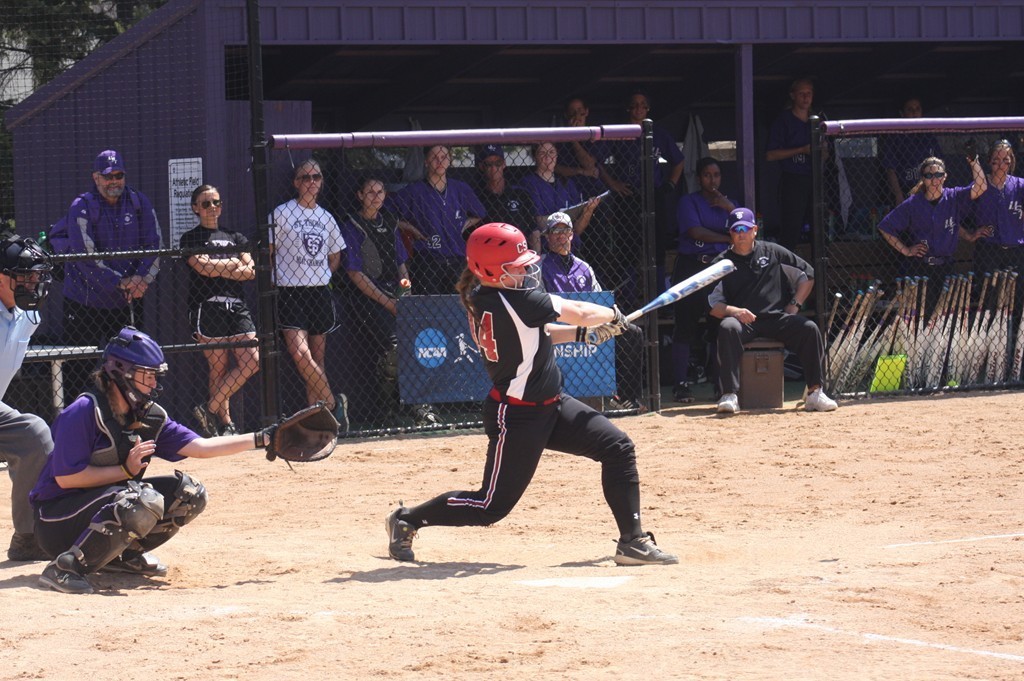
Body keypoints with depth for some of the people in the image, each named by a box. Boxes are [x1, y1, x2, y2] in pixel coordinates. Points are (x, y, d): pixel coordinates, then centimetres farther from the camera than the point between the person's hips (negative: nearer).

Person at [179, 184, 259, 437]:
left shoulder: (234, 237, 20)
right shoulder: (191, 239, 7)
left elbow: (251, 271, 7)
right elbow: (203, 267, -11)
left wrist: (219, 270, -6)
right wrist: (234, 263, 1)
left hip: (237, 306, 5)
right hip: (207, 308, -4)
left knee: (252, 361, -10)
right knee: (218, 367, -5)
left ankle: (209, 409, -2)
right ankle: (226, 423, 1)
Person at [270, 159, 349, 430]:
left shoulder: (326, 217, 12)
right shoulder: (282, 214, -2)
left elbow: (335, 257, 23)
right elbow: (267, 253, -2)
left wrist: (320, 277, 11)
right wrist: (272, 286, -6)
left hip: (320, 292, 5)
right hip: (290, 293, -5)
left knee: (318, 358, 5)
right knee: (300, 352, -20)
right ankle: (333, 402, -7)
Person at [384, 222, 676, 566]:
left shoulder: (481, 299, 2)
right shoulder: (518, 300, -25)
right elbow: (581, 313, -15)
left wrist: (582, 332, 5)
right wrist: (613, 316, 5)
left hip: (549, 406, 10)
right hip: (517, 417, -10)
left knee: (618, 447, 2)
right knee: (492, 505, 0)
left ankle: (633, 541, 3)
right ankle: (407, 520, 19)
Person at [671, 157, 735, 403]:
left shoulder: (728, 203, 18)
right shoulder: (689, 202, 4)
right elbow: (695, 231, -11)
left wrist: (730, 208, -5)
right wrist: (727, 238, -9)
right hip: (692, 267, -4)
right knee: (686, 325, -10)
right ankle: (681, 383, -11)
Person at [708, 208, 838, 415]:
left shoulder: (772, 252, 13)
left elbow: (808, 274, 18)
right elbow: (713, 305, 2)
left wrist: (795, 304, 6)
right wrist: (734, 311, -18)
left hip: (776, 318, 2)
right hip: (742, 320, -2)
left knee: (809, 328, -24)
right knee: (728, 328, -36)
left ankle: (815, 393, -21)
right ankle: (729, 396, -39)